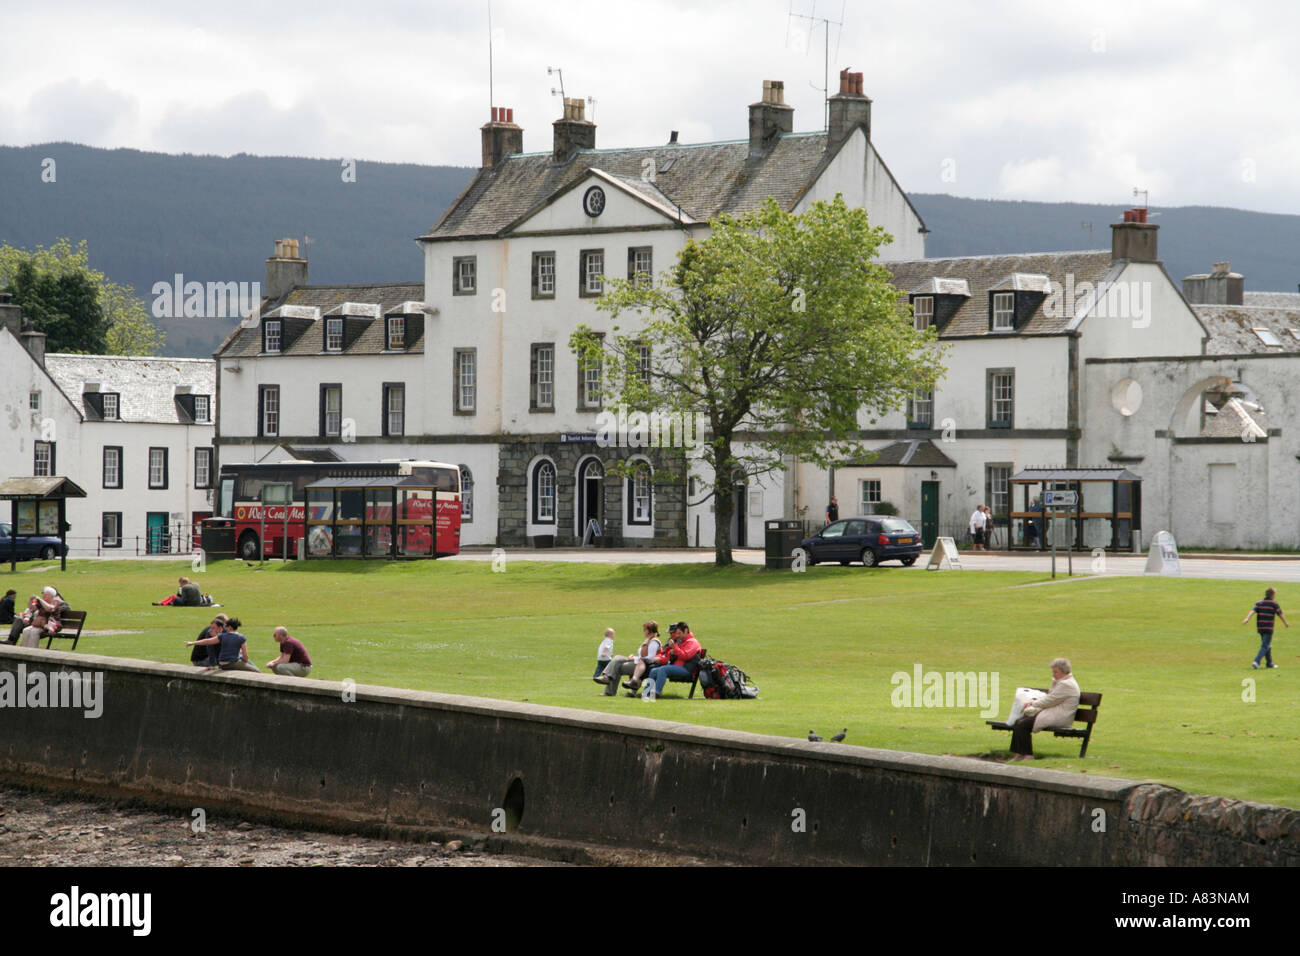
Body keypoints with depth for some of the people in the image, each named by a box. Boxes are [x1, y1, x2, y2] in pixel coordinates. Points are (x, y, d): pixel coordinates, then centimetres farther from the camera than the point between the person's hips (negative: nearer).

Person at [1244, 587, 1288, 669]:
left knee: (1267, 645, 21)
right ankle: (1256, 661, -22)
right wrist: (1286, 623, 16)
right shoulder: (1274, 603, -4)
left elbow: (1253, 611, -7)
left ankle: (1269, 663, 28)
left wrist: (1247, 618, -21)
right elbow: (1280, 614, 1)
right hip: (1268, 628, -6)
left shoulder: (1259, 603, 8)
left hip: (1260, 628, 6)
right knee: (1265, 646, -5)